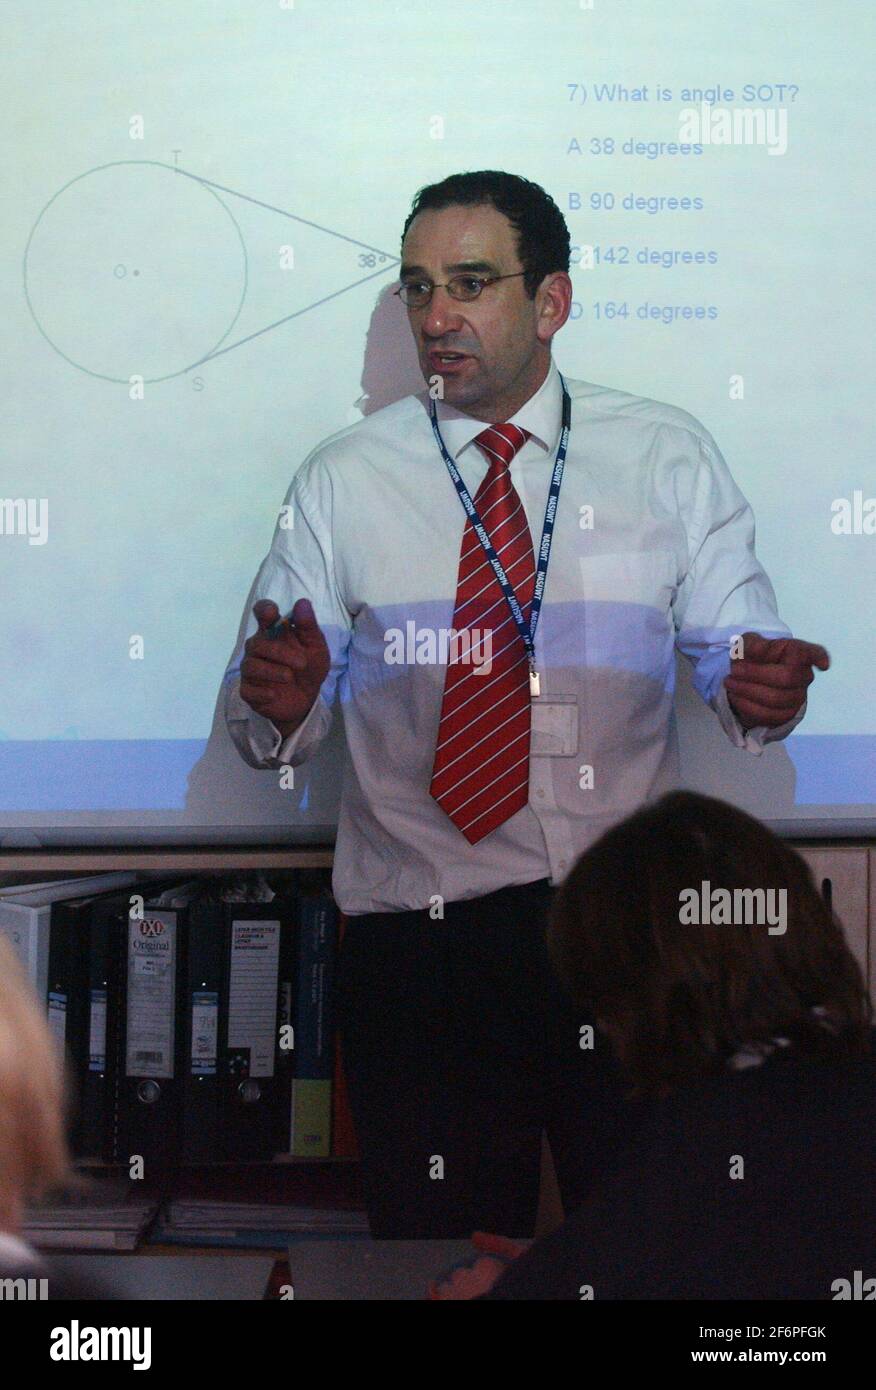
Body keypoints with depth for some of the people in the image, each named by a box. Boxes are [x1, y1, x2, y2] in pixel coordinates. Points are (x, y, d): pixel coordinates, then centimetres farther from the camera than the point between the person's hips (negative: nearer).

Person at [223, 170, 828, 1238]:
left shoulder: (669, 457, 8)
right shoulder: (343, 481, 8)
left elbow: (730, 650, 4)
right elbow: (271, 731, 4)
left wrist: (762, 688, -19)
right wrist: (278, 698, -19)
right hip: (420, 939, 0)